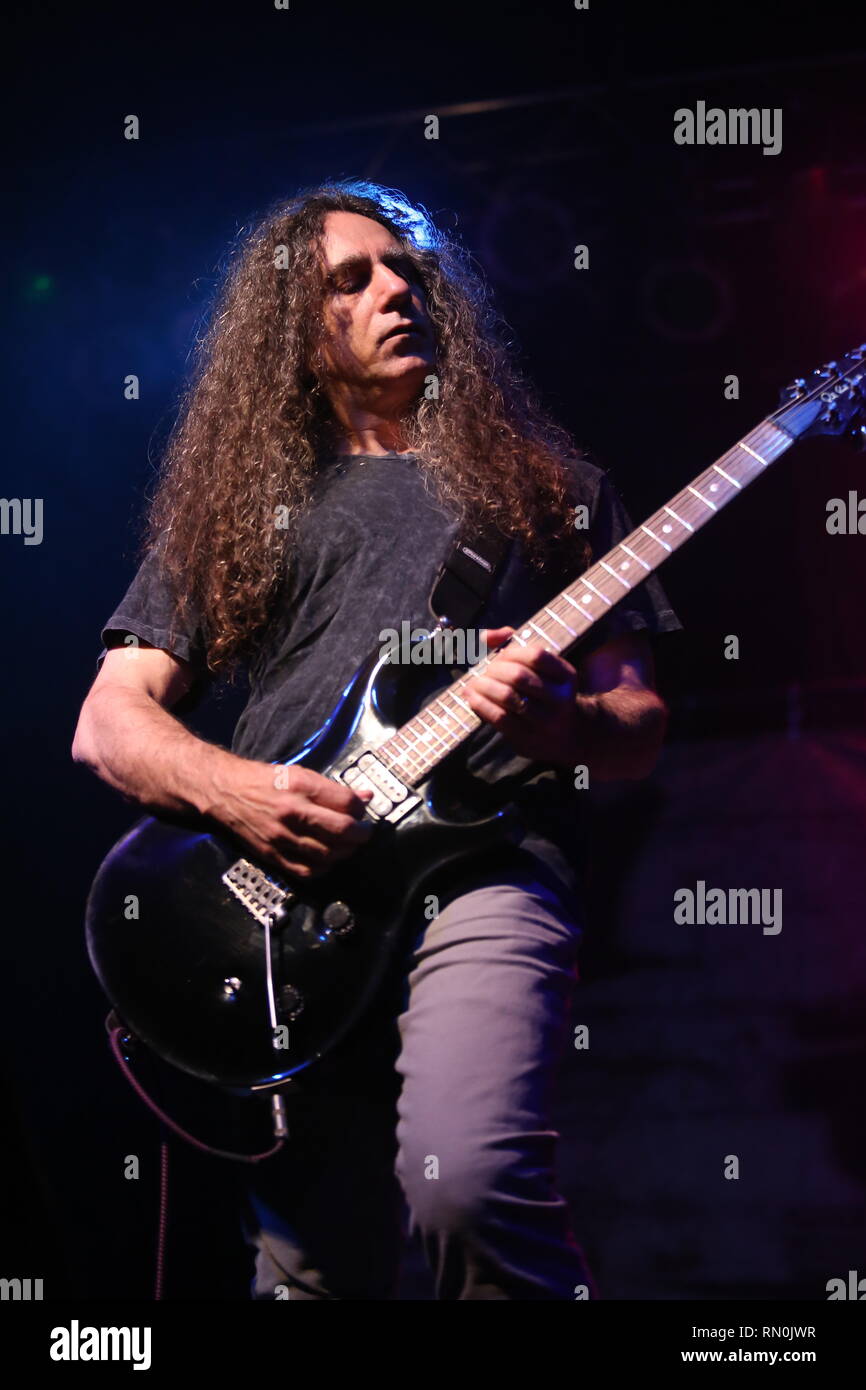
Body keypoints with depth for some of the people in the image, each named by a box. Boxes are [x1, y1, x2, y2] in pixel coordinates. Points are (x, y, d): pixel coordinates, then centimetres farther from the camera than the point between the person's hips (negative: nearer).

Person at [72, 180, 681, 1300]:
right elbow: (109, 720, 13)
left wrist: (559, 721, -7)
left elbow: (639, 732, 16)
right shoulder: (232, 502, 20)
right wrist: (229, 789, -8)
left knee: (465, 1182, -28)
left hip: (483, 867, -2)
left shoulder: (547, 486, 19)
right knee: (313, 1270, 0)